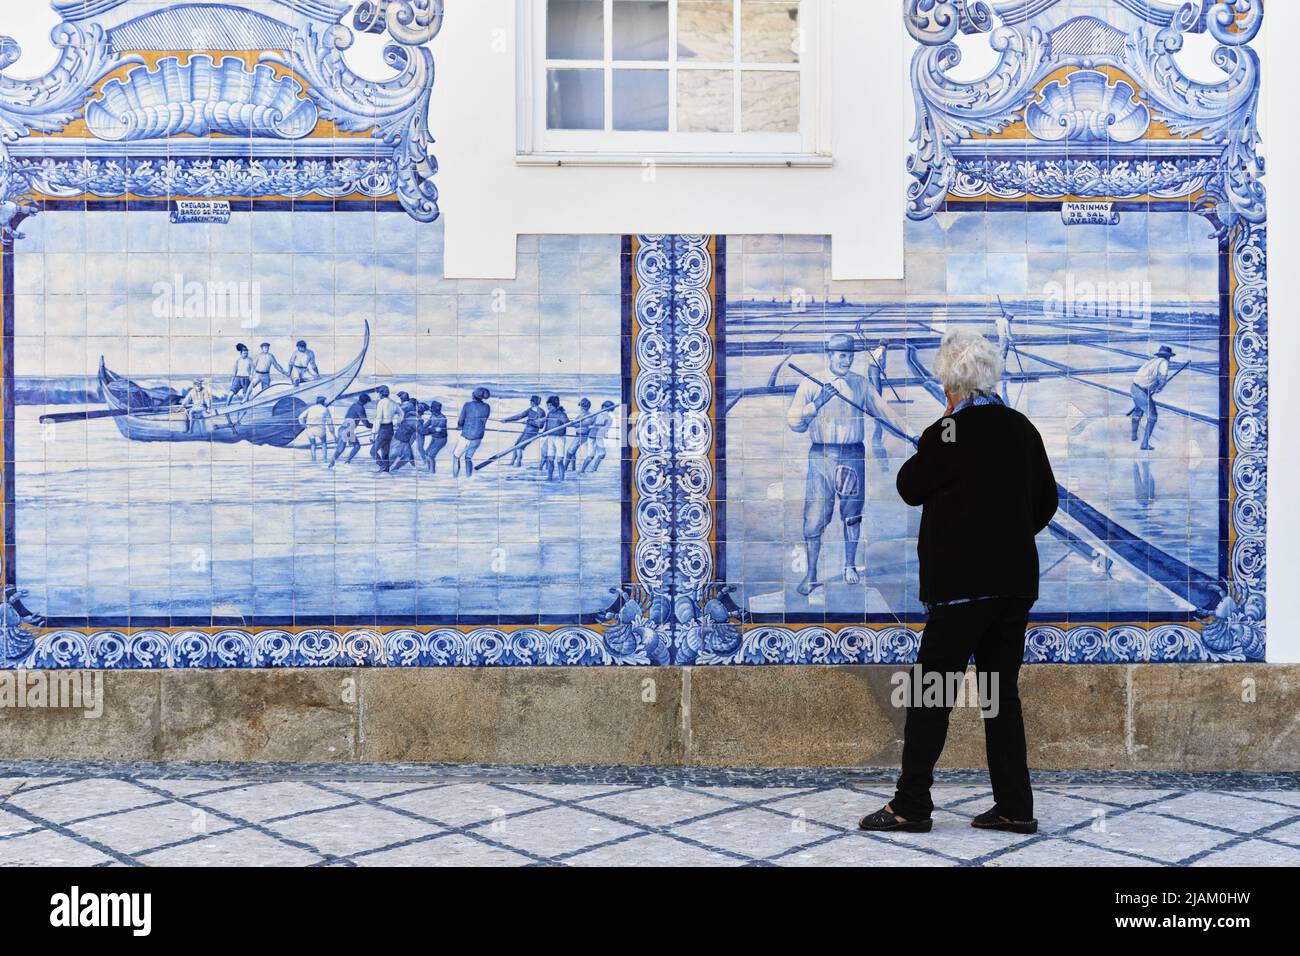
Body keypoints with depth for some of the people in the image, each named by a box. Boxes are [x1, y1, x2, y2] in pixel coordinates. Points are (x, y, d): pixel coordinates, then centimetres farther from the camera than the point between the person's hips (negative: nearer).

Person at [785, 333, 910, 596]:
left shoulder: (861, 384, 10)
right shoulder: (811, 384, 2)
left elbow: (883, 412, 14)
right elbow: (794, 422, -6)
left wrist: (909, 435, 8)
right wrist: (817, 403, -21)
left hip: (853, 456, 2)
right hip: (821, 457, -2)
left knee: (852, 515, 8)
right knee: (814, 517, -6)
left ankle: (850, 566, 26)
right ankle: (811, 574, 4)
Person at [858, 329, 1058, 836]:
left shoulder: (947, 432, -13)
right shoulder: (1022, 428, 6)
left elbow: (910, 488, 0)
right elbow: (1046, 501, 13)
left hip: (963, 581, -7)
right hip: (1016, 580, 7)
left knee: (931, 688, 0)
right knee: (1001, 690, 12)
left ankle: (911, 806, 3)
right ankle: (1014, 808, 13)